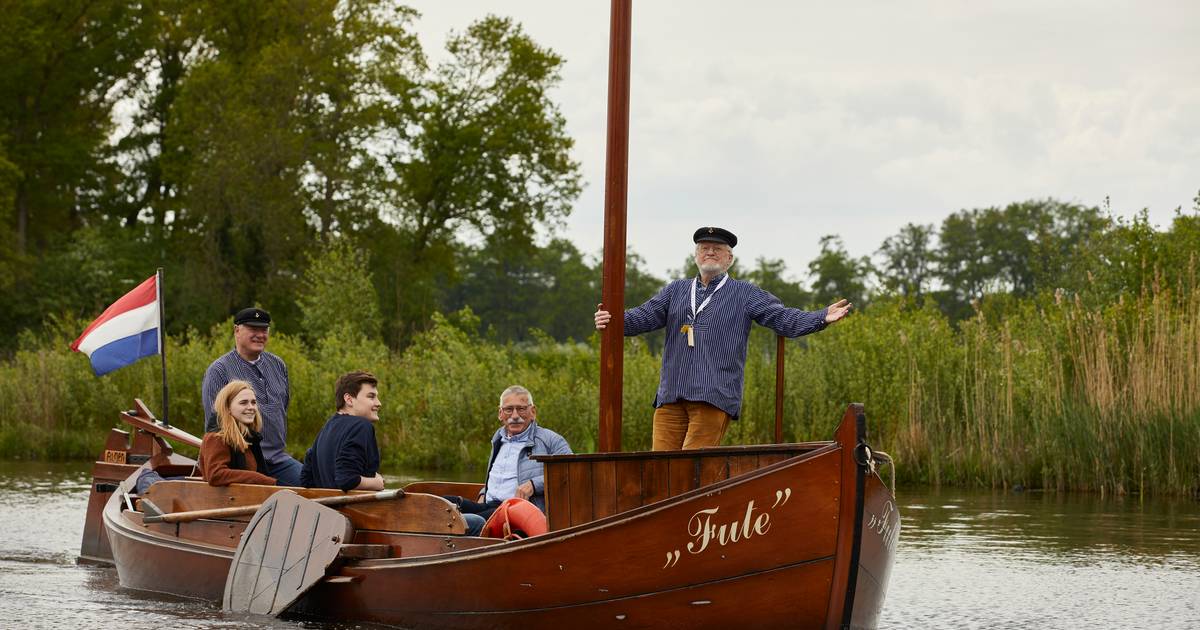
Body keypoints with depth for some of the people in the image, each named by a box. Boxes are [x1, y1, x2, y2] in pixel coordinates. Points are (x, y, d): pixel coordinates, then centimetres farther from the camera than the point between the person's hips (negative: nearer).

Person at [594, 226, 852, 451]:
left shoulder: (744, 294, 10)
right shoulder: (676, 290, 20)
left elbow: (783, 318, 3)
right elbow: (645, 316, 10)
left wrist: (822, 318, -11)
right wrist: (612, 321, -10)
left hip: (714, 398, -4)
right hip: (671, 396, 4)